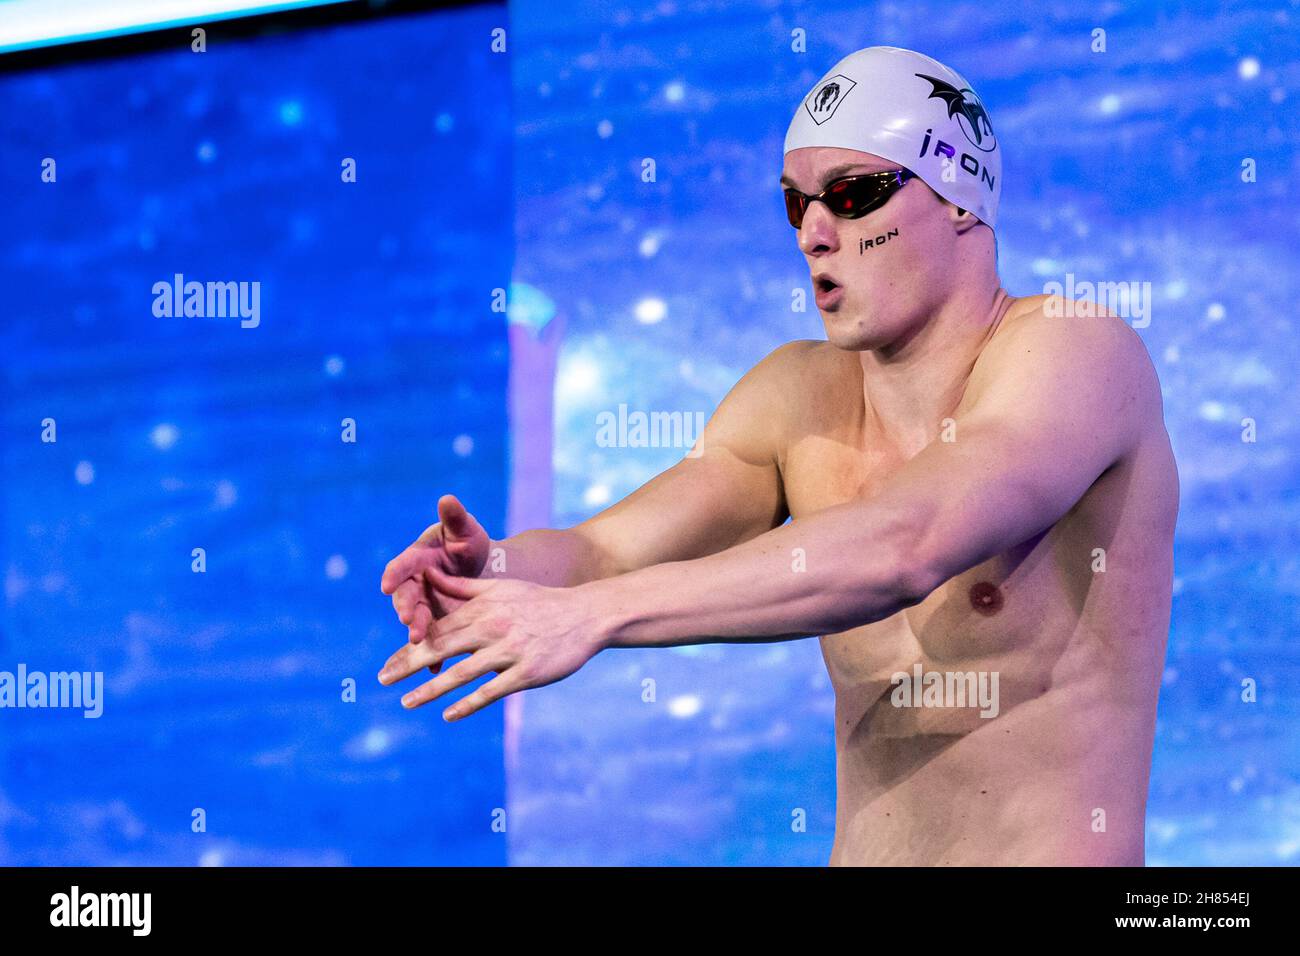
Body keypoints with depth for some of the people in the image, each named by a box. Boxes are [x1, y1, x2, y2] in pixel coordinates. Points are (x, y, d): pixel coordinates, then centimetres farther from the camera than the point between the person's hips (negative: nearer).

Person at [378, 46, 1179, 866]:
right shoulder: (797, 395, 8)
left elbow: (901, 549, -24)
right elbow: (606, 550, -1)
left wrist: (592, 613, -28)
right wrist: (492, 570, -22)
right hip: (858, 845, 5)